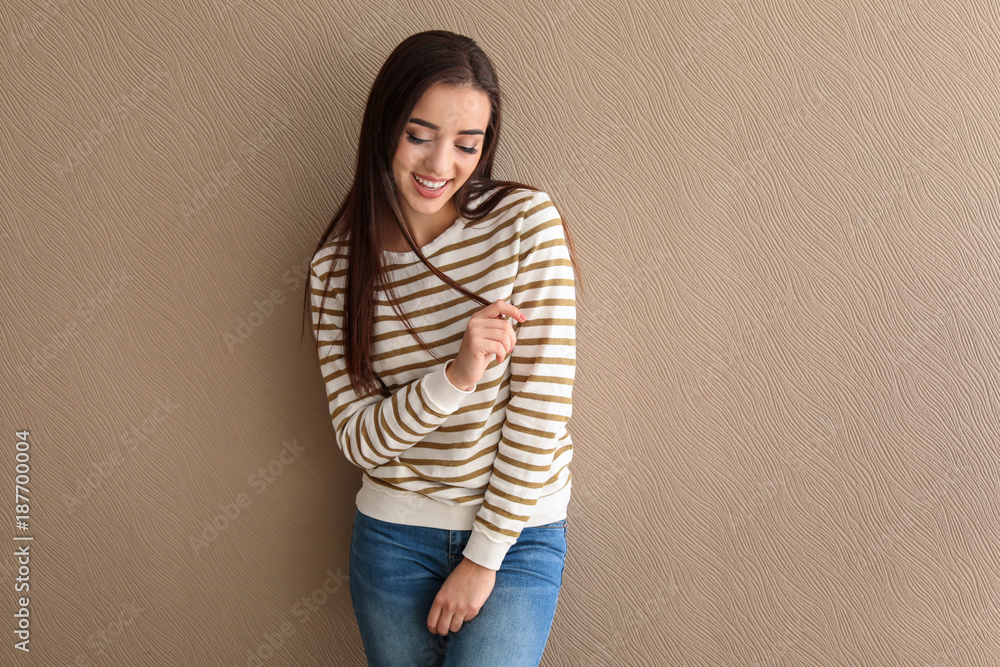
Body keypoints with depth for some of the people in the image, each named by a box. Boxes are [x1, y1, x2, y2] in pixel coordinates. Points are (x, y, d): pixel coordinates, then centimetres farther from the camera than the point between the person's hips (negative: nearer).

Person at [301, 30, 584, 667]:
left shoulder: (528, 221, -12)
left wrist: (484, 557, -11)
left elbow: (541, 411, -13)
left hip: (517, 533, -2)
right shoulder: (336, 267, -4)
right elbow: (360, 439, -8)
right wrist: (456, 376, -25)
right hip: (393, 535, 3)